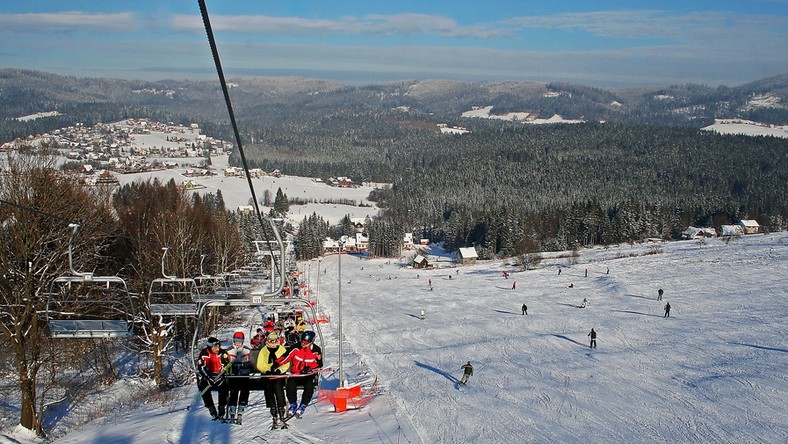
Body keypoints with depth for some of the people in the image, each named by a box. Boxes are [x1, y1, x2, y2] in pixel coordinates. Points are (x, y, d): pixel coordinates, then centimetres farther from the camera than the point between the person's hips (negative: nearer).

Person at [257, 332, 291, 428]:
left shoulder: (283, 350, 9)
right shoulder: (263, 351, 13)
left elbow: (286, 365, 4)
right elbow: (260, 365, 8)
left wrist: (279, 370, -13)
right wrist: (267, 370, -10)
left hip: (279, 374, -2)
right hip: (267, 374, 2)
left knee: (277, 386, -24)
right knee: (268, 388, -19)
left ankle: (281, 409, -23)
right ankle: (273, 409, -16)